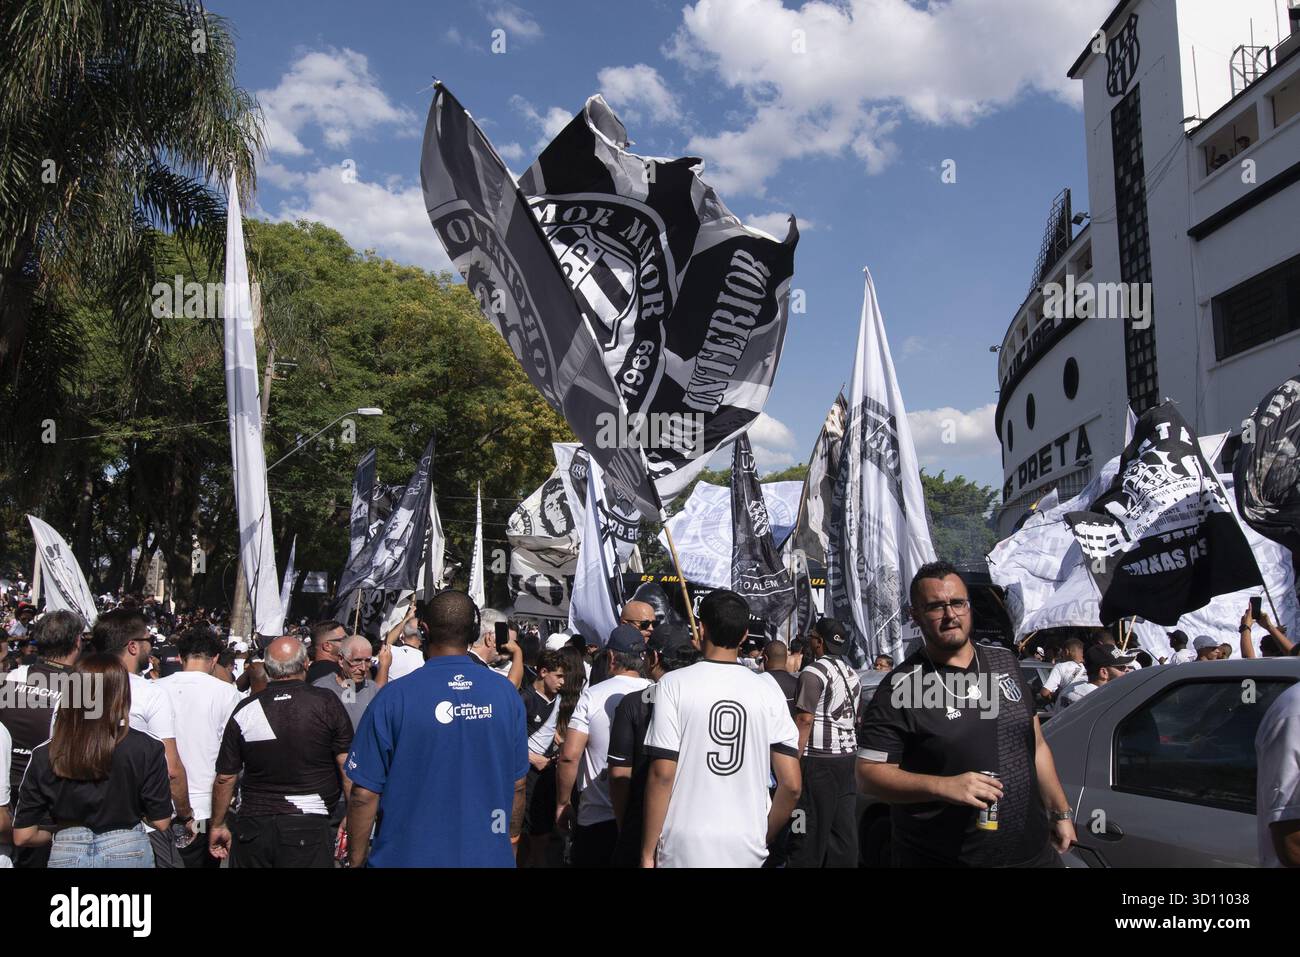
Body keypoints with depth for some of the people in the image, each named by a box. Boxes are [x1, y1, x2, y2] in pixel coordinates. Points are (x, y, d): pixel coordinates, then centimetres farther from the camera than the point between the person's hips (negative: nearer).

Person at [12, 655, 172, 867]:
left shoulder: (44, 755, -8)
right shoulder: (146, 749, -13)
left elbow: (23, 836, -4)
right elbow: (161, 824, -8)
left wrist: (62, 833, 13)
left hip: (66, 856, 1)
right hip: (128, 854, -1)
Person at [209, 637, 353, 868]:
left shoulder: (245, 710, 0)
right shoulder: (326, 702, -7)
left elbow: (225, 778, 6)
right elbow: (348, 768, -8)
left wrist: (217, 825, 19)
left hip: (252, 826, 3)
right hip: (308, 826, -3)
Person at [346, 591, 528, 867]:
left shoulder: (394, 697, -13)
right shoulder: (506, 692, -5)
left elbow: (364, 795, -10)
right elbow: (517, 785, 3)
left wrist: (356, 859, 4)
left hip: (410, 856, -2)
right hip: (489, 855, 2)